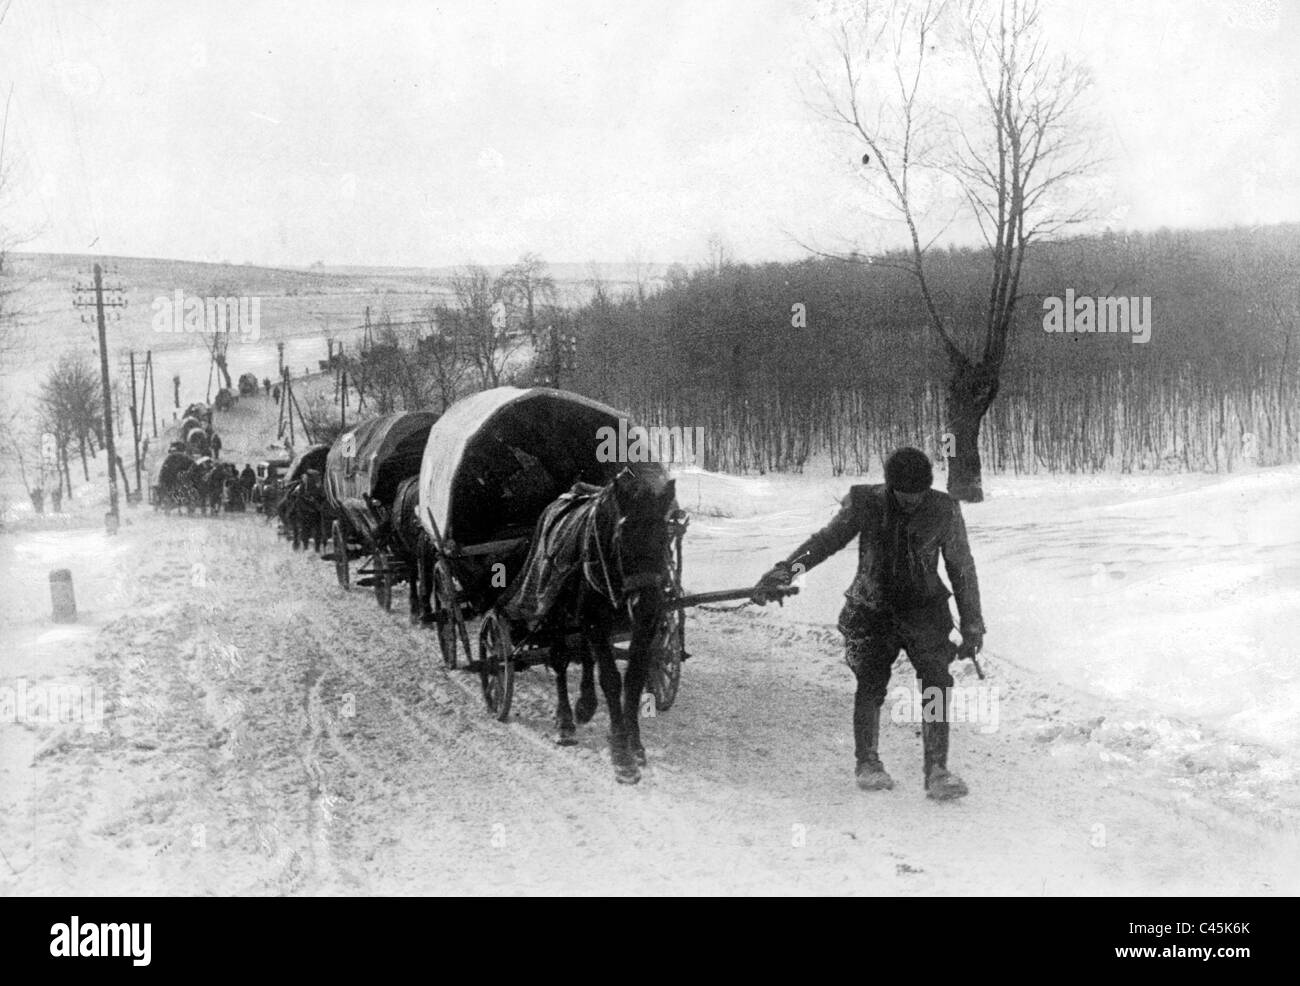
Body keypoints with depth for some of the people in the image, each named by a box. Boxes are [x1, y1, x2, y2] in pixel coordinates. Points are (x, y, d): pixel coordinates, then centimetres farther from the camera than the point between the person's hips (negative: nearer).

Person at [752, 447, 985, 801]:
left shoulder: (944, 511, -5)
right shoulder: (866, 504, -6)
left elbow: (962, 570, 4)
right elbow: (827, 540, 0)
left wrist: (972, 628, 6)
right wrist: (784, 571, -11)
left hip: (925, 611, 0)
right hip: (873, 609, 0)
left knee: (937, 685, -13)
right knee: (871, 685, -6)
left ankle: (936, 771, -8)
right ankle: (867, 764, 11)